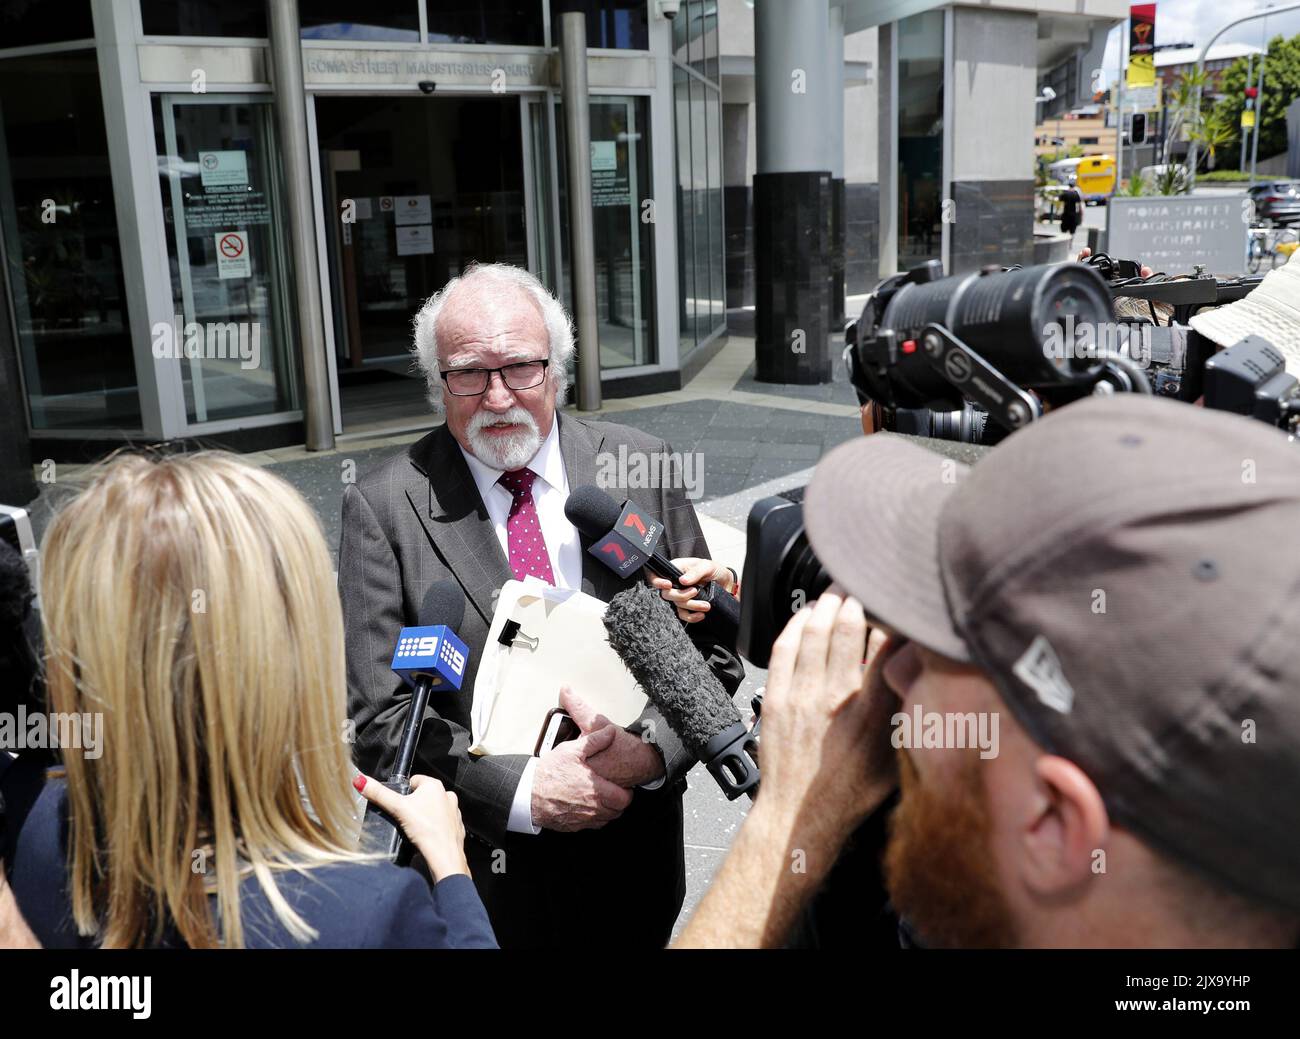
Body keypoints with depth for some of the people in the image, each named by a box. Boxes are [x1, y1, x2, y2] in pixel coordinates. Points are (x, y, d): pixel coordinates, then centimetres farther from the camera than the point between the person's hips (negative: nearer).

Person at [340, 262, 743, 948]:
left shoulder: (643, 469, -5)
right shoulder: (383, 509, -10)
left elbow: (712, 653, -2)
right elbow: (378, 716, -12)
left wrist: (652, 750, -19)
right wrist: (519, 791, -22)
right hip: (474, 866, -2)